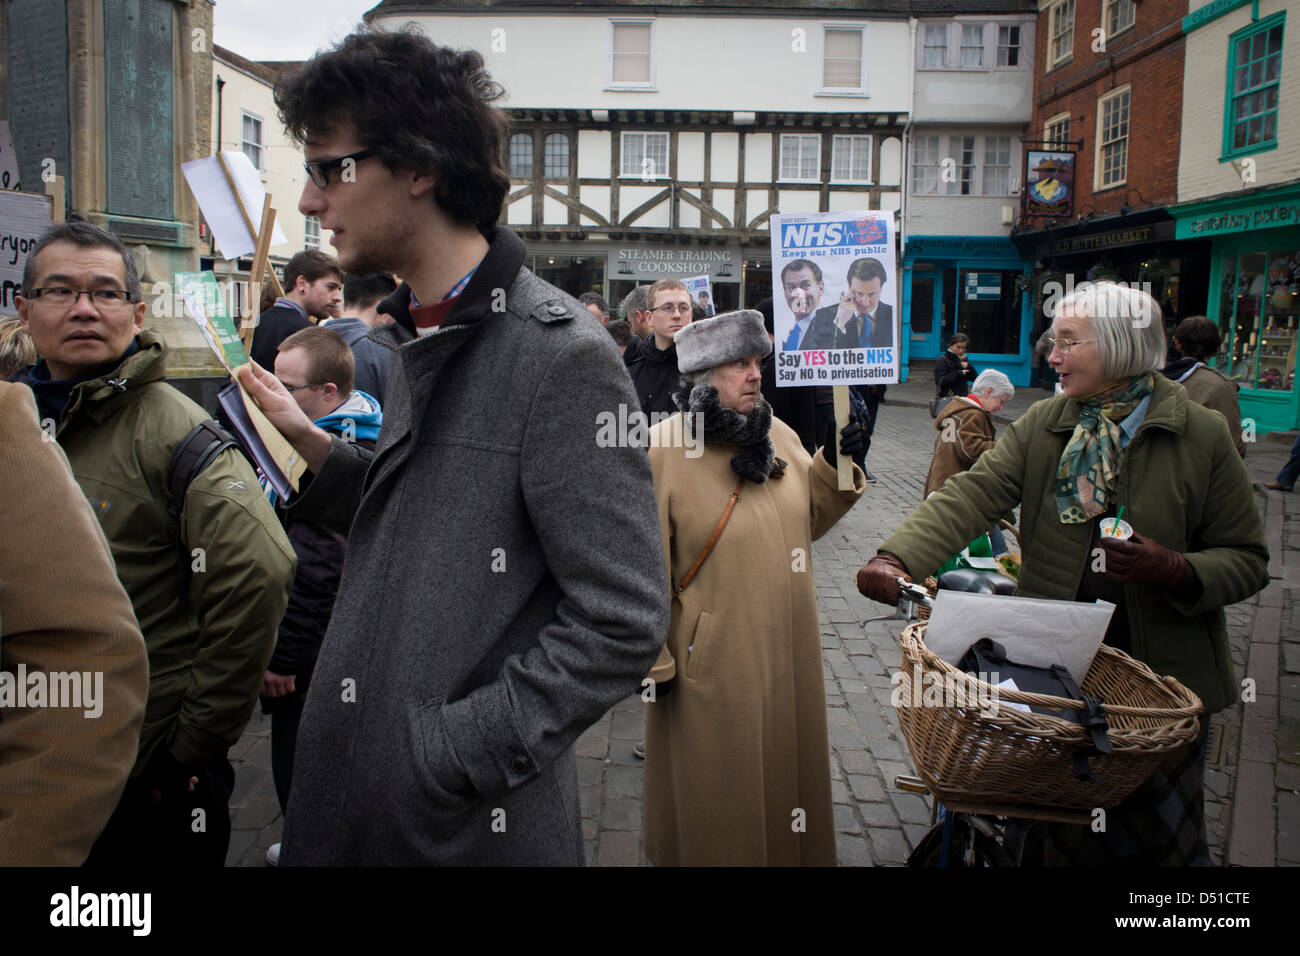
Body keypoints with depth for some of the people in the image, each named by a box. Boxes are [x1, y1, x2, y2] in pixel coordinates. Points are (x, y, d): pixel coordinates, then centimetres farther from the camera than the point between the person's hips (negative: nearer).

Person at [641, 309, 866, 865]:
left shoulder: (779, 435, 3)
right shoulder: (664, 449, -15)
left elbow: (807, 521, 13)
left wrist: (834, 464, -4)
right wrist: (652, 663, -13)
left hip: (788, 652, 6)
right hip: (713, 659, -6)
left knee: (785, 764, 22)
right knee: (719, 789, 11)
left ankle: (791, 851, 44)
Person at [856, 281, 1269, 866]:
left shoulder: (1202, 435, -6)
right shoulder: (1041, 426, 1)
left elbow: (1246, 559, -2)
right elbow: (971, 495, -14)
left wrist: (1177, 571, -23)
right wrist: (896, 557, -30)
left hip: (1162, 675, -2)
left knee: (1156, 826, 12)